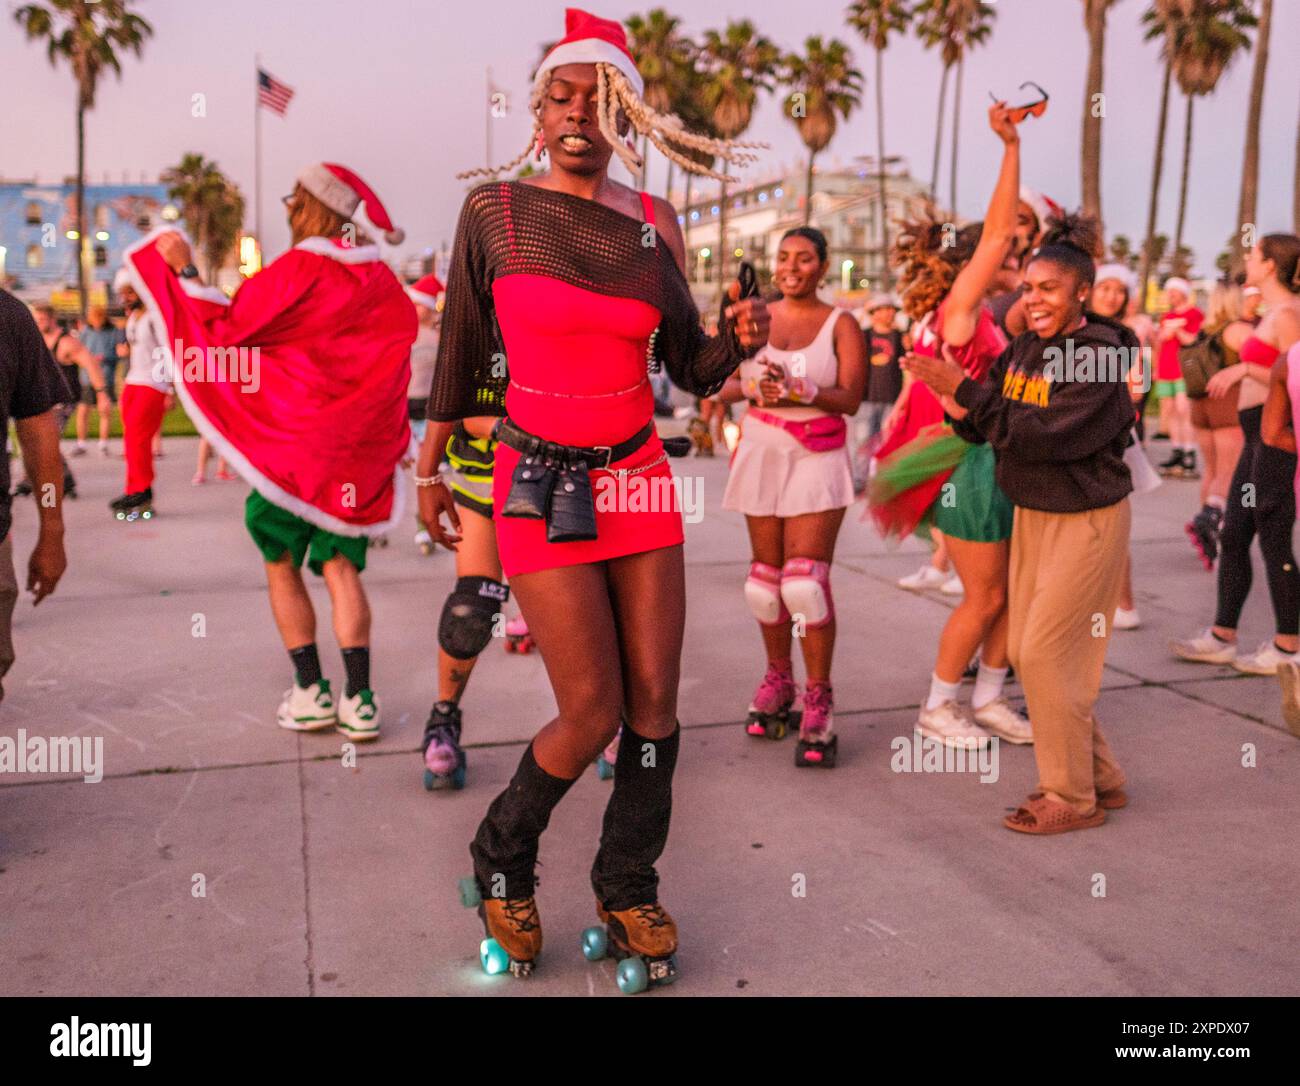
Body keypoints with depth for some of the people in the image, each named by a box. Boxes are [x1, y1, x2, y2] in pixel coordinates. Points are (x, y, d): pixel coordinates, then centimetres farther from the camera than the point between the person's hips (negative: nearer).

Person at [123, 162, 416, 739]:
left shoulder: (295, 271, -11)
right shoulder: (382, 283, 5)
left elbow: (226, 327, -8)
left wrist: (184, 271, 2)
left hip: (290, 444, -4)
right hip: (359, 451, 4)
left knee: (281, 563, 11)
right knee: (341, 567, 8)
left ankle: (310, 691, 9)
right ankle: (358, 700, 1)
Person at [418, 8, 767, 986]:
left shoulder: (655, 224, 6)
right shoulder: (494, 209, -2)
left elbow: (691, 367, 9)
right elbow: (460, 351, 5)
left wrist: (740, 341, -12)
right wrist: (430, 468, 8)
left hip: (640, 476, 4)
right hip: (541, 484, -3)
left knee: (654, 701, 3)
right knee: (593, 714, -6)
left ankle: (628, 890, 25)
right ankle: (502, 865, 22)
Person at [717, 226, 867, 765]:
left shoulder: (840, 325, 1)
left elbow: (850, 398, -9)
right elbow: (724, 385, 7)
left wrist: (798, 389, -26)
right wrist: (752, 387, -15)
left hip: (817, 462, -3)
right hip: (761, 457, 3)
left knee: (806, 582, -12)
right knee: (765, 576, 6)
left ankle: (818, 702, -3)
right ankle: (777, 679, 24)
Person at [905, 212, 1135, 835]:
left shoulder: (1100, 355, -17)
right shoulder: (1024, 349, 5)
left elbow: (1045, 436, -27)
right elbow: (989, 426, 5)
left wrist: (966, 390, -27)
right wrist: (961, 412, -17)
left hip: (1086, 521, -8)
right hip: (1031, 515, 8)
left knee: (1046, 655, -6)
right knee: (1024, 650, 11)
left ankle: (1072, 799, 12)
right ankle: (1100, 778, 27)